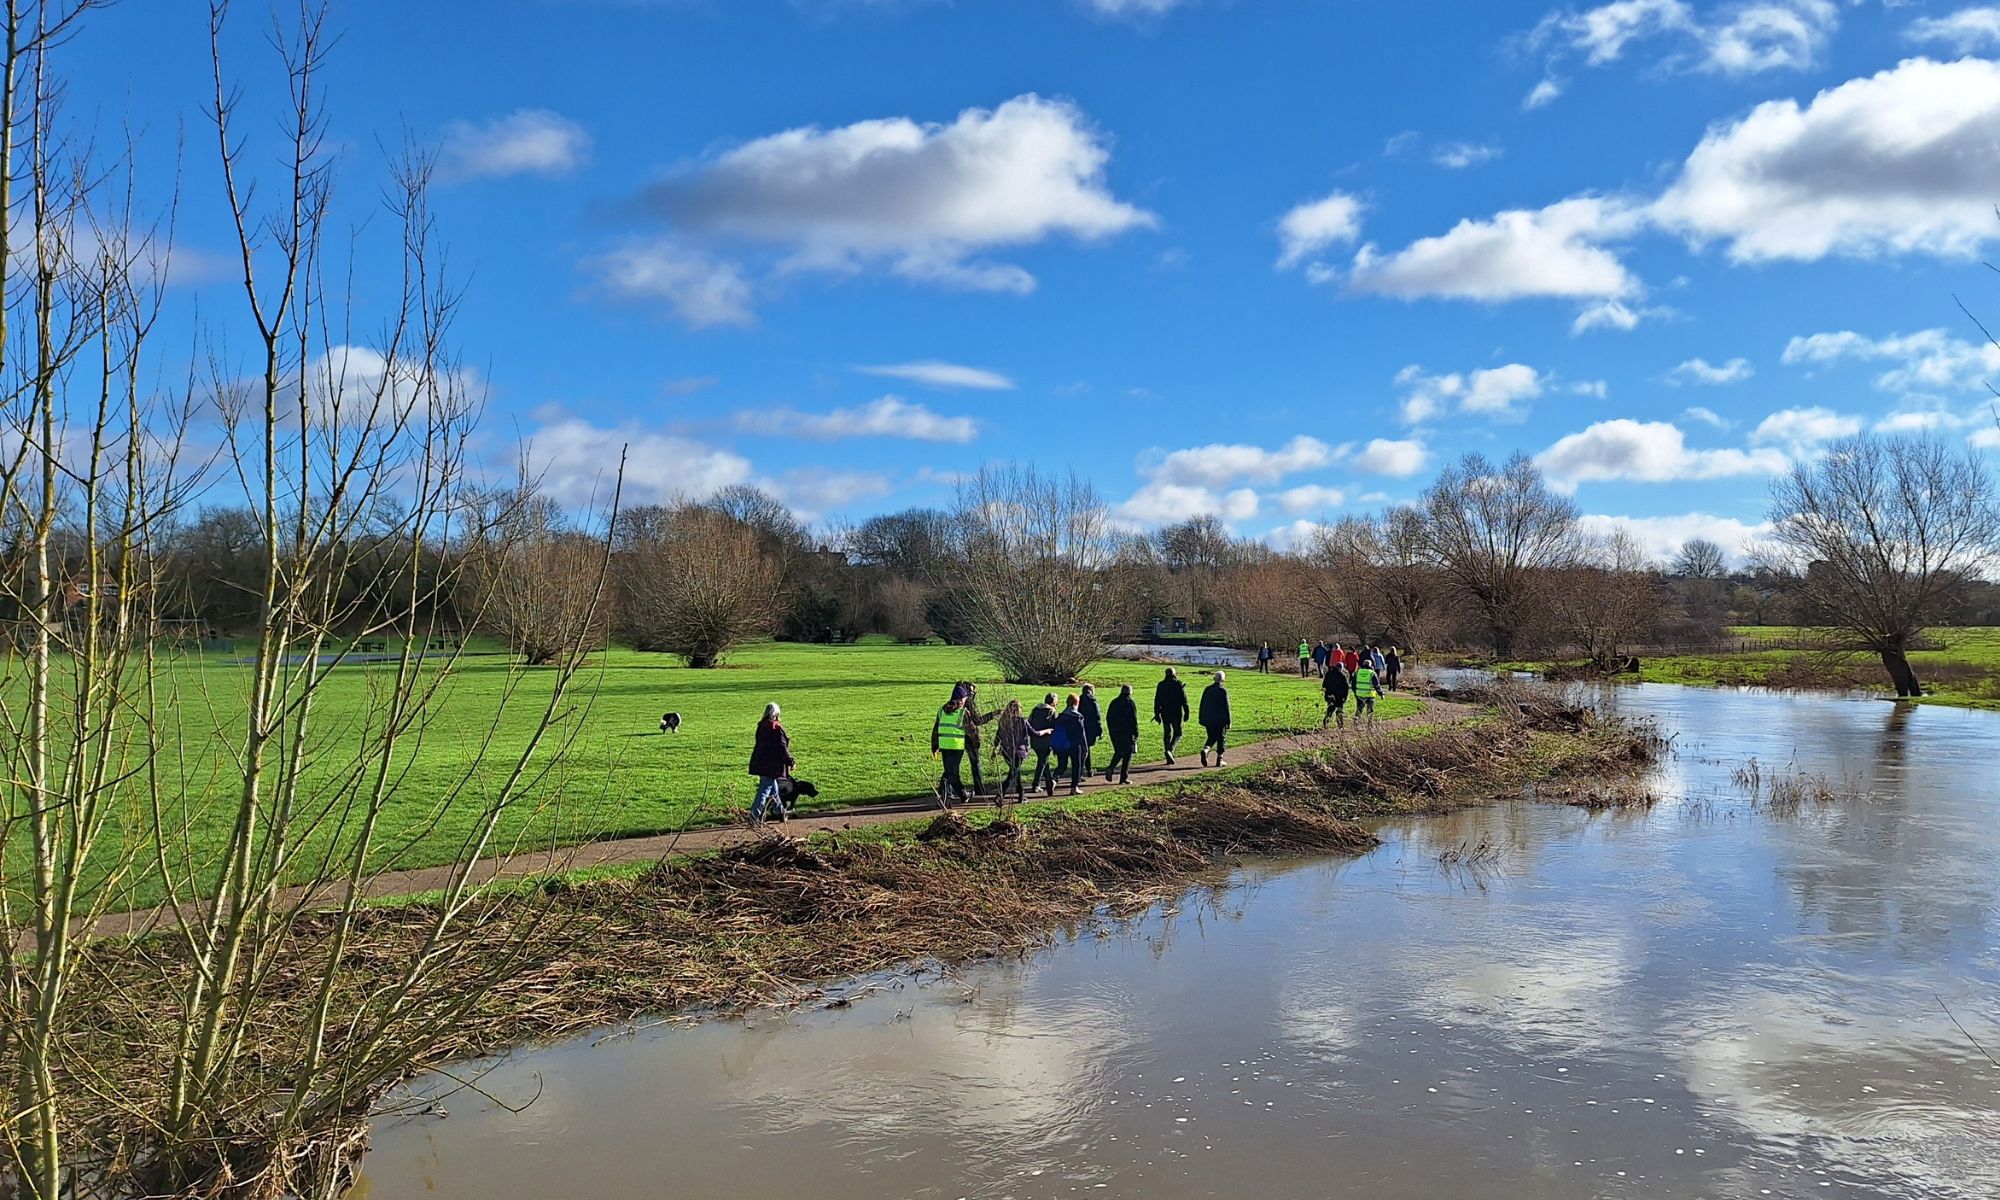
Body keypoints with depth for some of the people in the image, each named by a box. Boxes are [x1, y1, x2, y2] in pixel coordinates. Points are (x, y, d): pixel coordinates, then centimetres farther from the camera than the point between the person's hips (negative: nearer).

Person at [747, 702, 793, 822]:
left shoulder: (761, 726, 7)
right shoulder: (777, 728, -17)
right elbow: (782, 747, -16)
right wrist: (790, 761, -8)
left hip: (761, 762, 8)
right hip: (772, 765, -8)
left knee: (773, 787, 20)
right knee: (765, 789, -5)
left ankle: (780, 812, 31)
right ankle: (755, 814, -9)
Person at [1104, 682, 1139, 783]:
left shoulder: (1114, 702, 7)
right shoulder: (1131, 703, -8)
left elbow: (1108, 717, 10)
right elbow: (1134, 719, -11)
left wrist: (1111, 730, 17)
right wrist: (1136, 733, -6)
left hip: (1114, 732, 5)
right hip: (1127, 732, -5)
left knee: (1118, 752, 18)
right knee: (1127, 754, 4)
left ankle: (1110, 768, -5)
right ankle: (1124, 777, 3)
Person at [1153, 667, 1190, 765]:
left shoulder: (1160, 685, 3)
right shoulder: (1179, 684, -5)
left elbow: (1157, 700, 2)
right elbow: (1184, 699, -6)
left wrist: (1157, 714, 7)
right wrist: (1186, 712, -1)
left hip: (1165, 713, 2)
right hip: (1177, 712, -2)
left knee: (1167, 734, 9)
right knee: (1177, 733, 10)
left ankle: (1169, 759, 4)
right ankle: (1170, 749, -16)